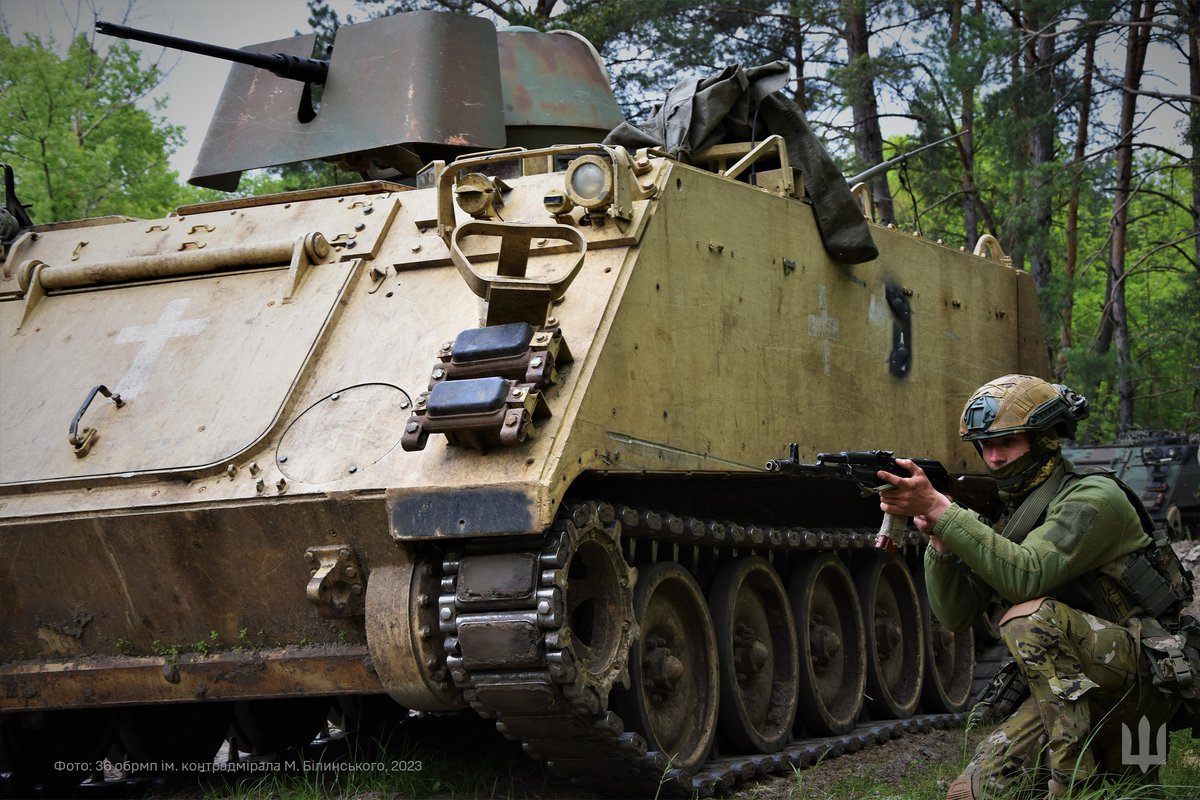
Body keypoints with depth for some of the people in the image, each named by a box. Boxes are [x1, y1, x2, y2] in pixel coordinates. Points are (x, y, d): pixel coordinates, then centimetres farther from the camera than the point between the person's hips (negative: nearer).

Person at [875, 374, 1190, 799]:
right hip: (1070, 684, 8)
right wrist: (937, 535, -14)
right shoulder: (1008, 515, 10)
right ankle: (1112, 758, 14)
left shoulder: (1094, 498, -14)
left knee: (1031, 617, -32)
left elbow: (1027, 576, -30)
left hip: (1142, 674, -8)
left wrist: (941, 509, -33)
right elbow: (956, 614, 3)